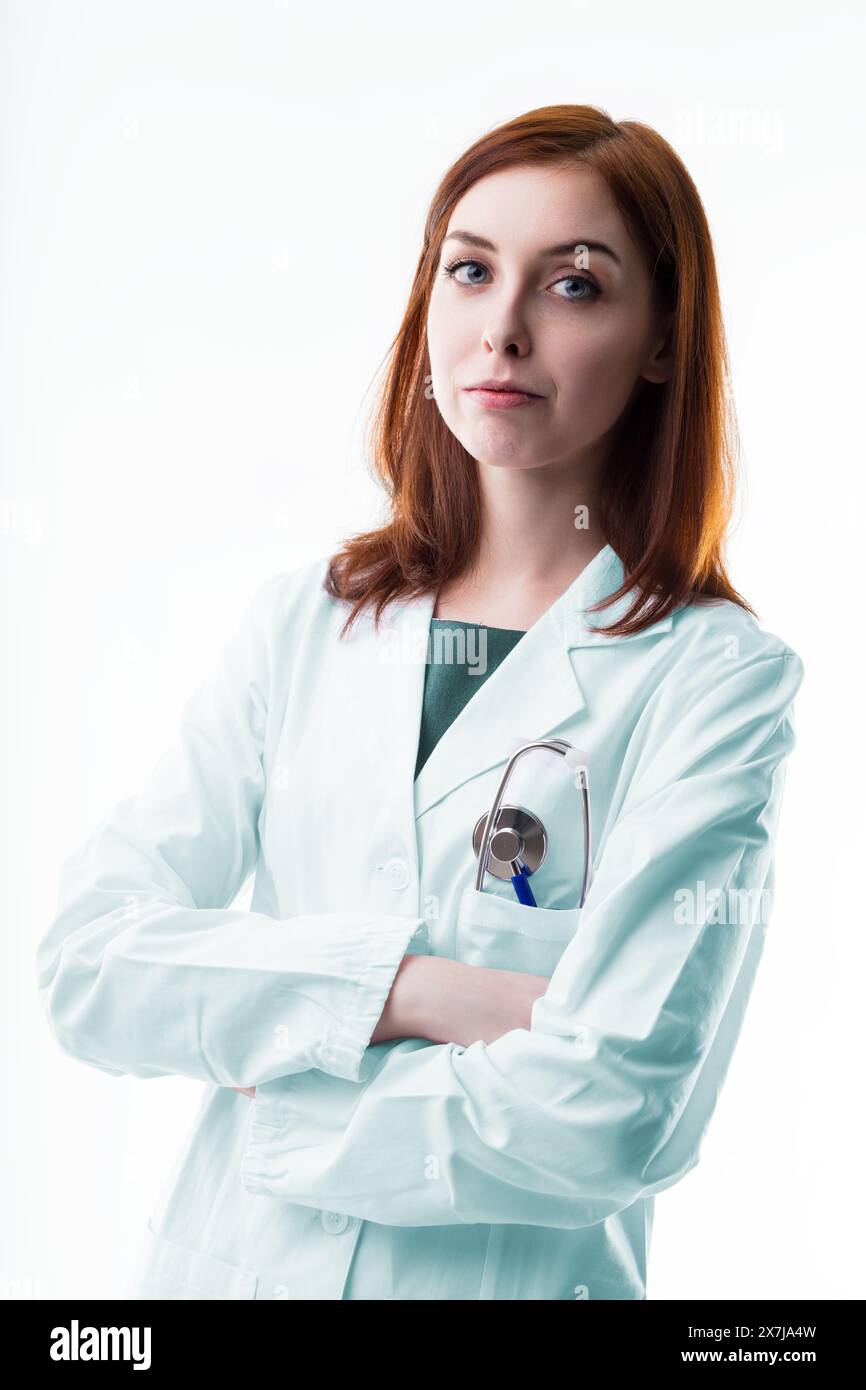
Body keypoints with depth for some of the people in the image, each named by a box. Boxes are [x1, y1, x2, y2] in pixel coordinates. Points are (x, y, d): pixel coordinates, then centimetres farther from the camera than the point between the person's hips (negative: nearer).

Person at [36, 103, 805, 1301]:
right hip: (217, 1261, 3)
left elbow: (608, 1114, -19)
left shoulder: (718, 677, -12)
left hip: (505, 1279, -3)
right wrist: (399, 987, -19)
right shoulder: (306, 618, -1)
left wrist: (270, 1097, -10)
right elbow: (88, 962, -7)